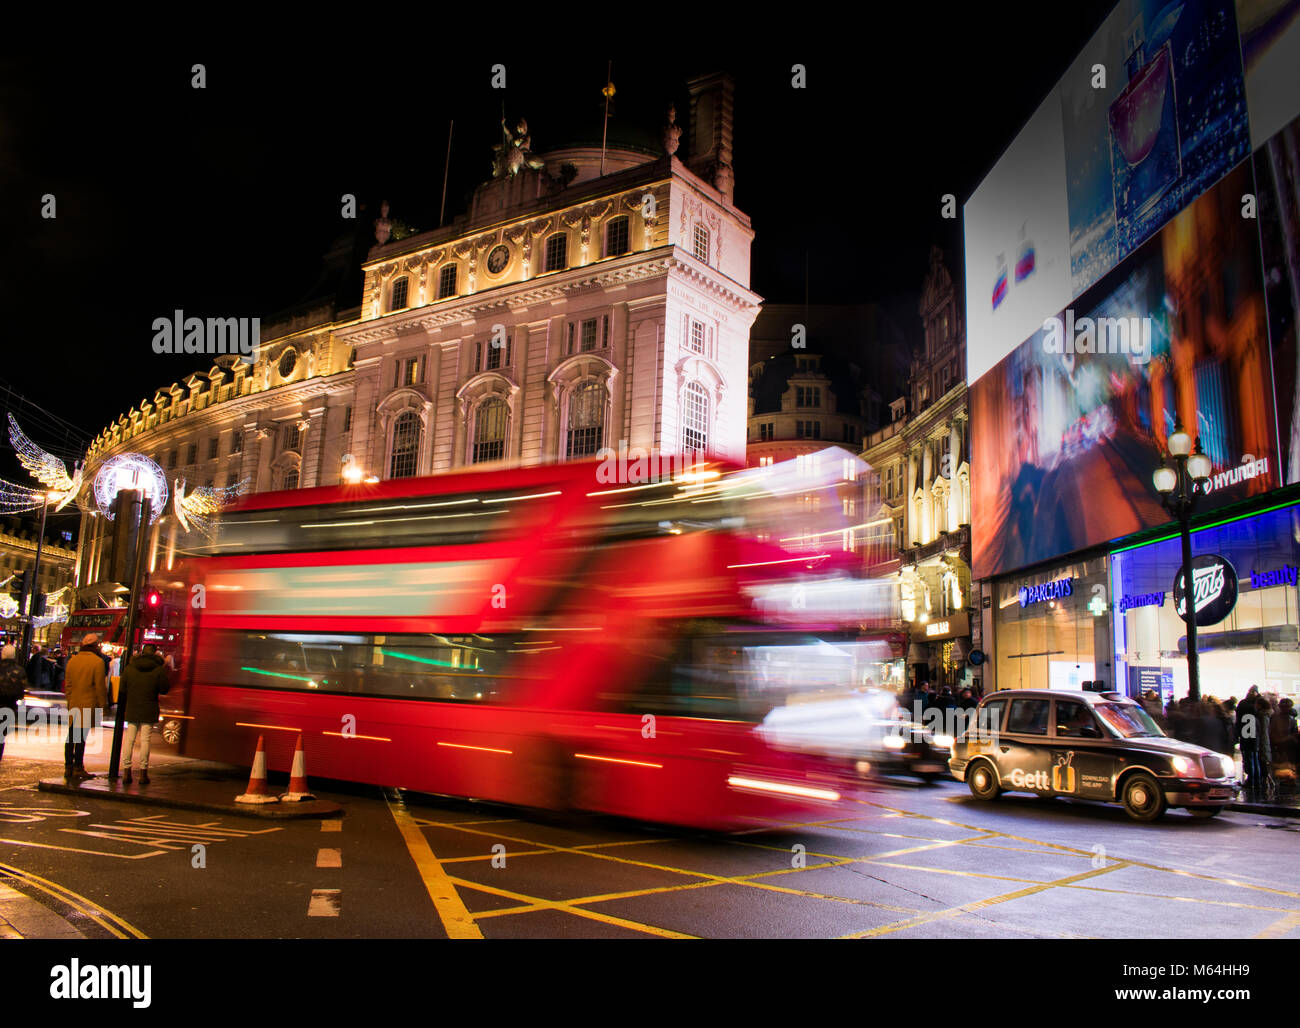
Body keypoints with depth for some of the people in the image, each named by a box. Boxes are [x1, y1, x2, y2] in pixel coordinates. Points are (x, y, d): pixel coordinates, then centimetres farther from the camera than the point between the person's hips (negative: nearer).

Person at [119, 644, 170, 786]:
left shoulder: (128, 668, 1)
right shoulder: (159, 670, -7)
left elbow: (122, 689, 5)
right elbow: (164, 690, -2)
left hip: (131, 710, 2)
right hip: (149, 711, -2)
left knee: (129, 739, 9)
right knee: (145, 740, 0)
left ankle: (126, 772, 8)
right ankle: (143, 773, 1)